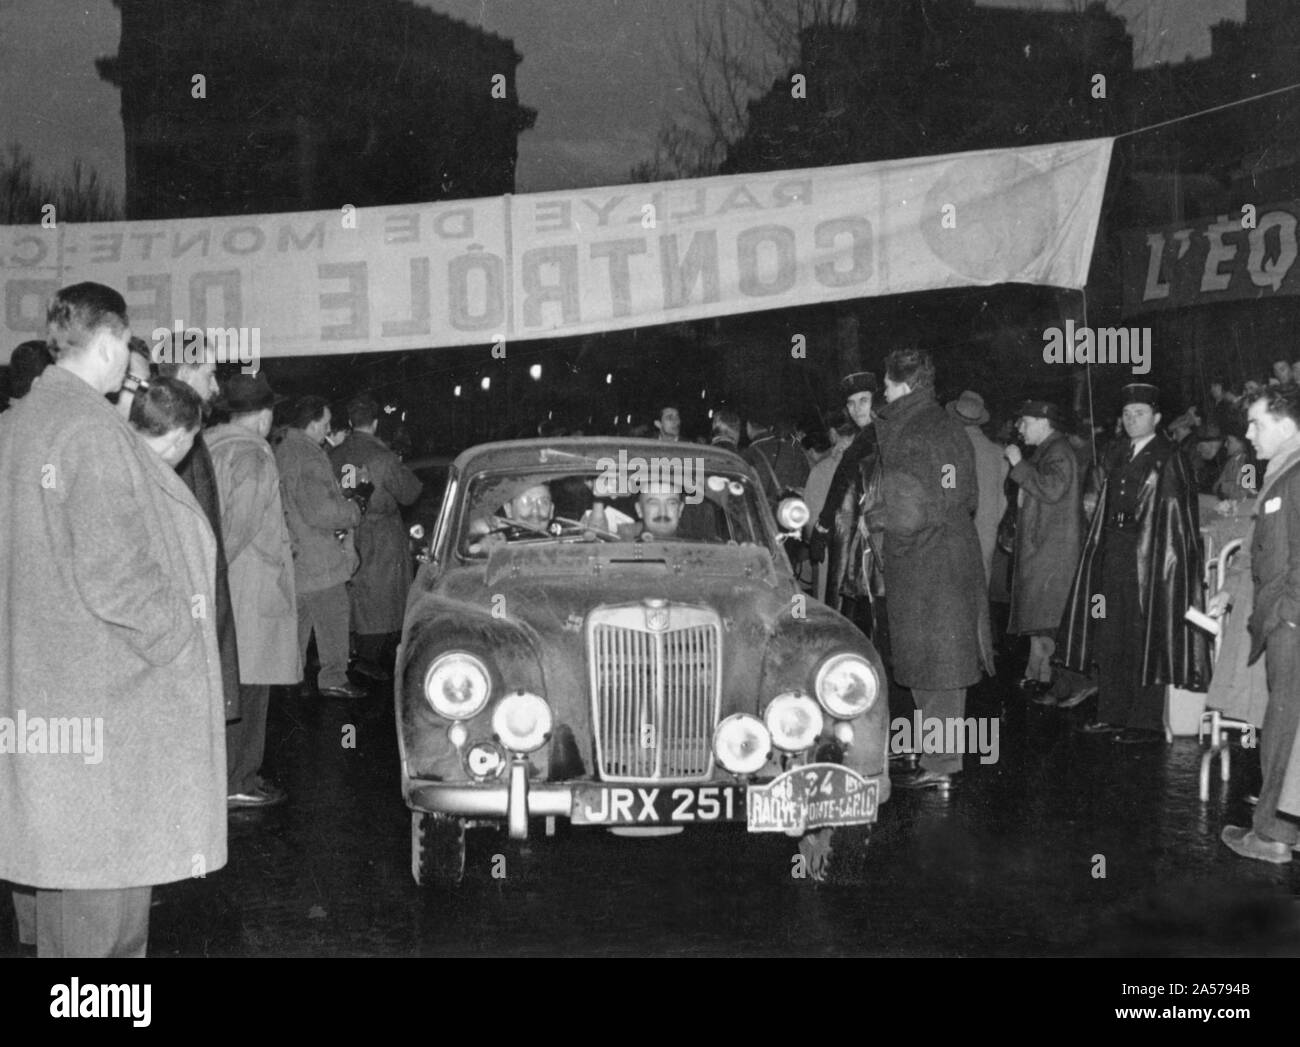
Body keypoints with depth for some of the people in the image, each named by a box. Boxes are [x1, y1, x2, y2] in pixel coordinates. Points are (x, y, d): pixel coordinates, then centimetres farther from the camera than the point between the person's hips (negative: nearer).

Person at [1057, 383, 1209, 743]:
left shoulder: (1168, 458, -7)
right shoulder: (1117, 454, 12)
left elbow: (1177, 513, -11)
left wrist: (1166, 558, -17)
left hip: (1150, 553, -7)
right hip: (1114, 549, 7)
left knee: (1146, 639, -2)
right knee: (1110, 635, 9)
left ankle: (1148, 722, 5)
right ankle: (1113, 715, 17)